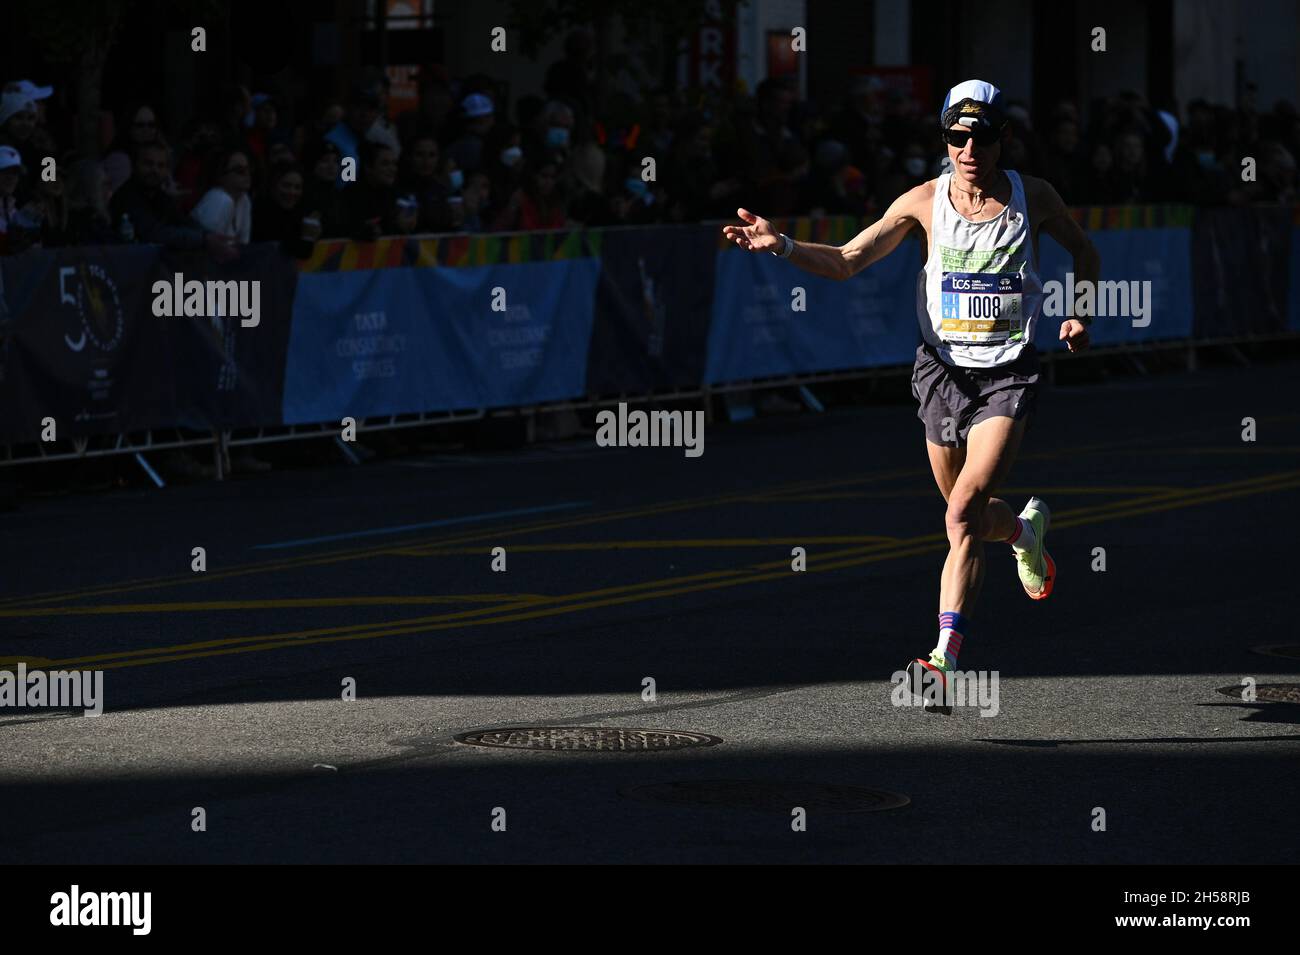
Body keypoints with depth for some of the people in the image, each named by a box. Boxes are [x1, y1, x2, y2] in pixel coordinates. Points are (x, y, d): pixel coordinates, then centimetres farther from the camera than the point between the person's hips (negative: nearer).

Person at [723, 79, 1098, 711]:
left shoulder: (1033, 198, -2)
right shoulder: (926, 201, -2)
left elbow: (1083, 252, 18)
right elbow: (846, 262, -5)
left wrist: (1078, 315, 4)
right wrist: (780, 246, -20)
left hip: (1008, 375, -3)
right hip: (942, 371, 3)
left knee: (964, 514, -19)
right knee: (968, 515, 16)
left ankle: (943, 661, -23)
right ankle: (1027, 529, 53)